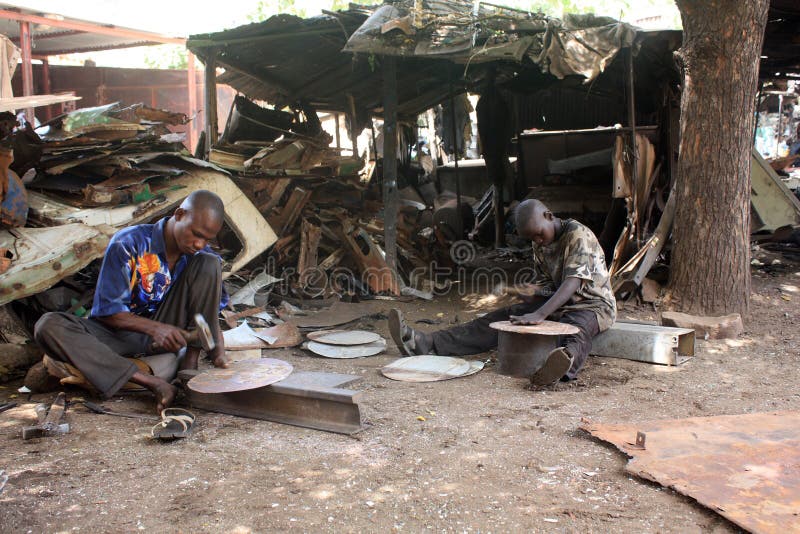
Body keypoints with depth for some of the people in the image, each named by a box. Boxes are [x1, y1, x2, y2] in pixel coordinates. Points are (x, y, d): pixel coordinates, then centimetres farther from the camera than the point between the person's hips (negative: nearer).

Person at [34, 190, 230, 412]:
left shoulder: (201, 254, -4)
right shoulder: (127, 244, -16)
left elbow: (210, 313, 1)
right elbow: (106, 310, -16)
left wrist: (218, 349, -19)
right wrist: (153, 328, -32)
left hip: (167, 333, 2)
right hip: (122, 330, -1)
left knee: (209, 264, -17)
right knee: (48, 326, -31)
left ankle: (190, 364, -19)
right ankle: (150, 380, -43)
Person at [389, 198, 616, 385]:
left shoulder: (579, 235, -20)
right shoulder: (540, 245, 5)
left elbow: (573, 282, -32)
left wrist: (539, 315, -44)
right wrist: (534, 292, -13)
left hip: (593, 304, -6)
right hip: (556, 302, 6)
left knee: (577, 327, -42)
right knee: (500, 318, -11)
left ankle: (566, 361, -79)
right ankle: (427, 343, -22)